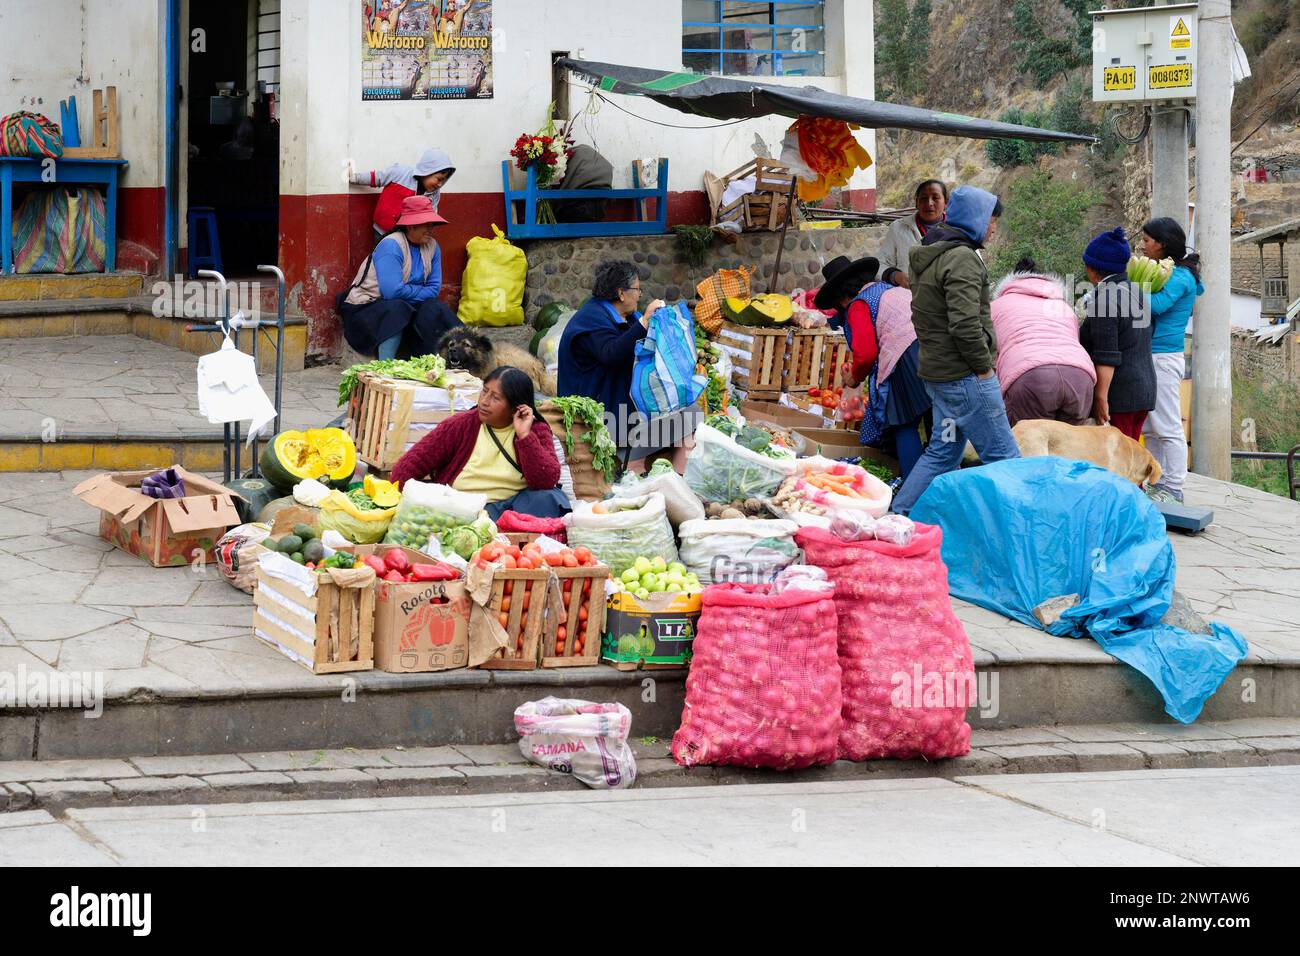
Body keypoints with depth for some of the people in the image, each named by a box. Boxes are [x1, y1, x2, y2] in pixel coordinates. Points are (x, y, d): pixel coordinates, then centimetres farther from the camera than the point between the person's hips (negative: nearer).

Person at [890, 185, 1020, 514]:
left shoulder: (926, 257, 17)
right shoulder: (962, 258, -16)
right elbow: (965, 324, -25)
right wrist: (984, 366, -13)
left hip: (937, 373, 10)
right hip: (965, 376, -10)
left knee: (943, 452, 16)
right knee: (1002, 457, -4)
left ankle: (899, 516, 17)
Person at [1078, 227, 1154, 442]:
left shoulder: (1104, 297, -13)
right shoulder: (1137, 293, 15)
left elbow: (1106, 356, -18)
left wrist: (1101, 397, -18)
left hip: (1118, 393, -9)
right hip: (1145, 387, 9)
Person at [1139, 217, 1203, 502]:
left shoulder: (1180, 276, -11)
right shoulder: (1166, 273, 16)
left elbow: (1157, 305, -24)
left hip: (1164, 358, -10)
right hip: (1150, 357, 10)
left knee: (1167, 428, -6)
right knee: (1149, 429, 13)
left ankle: (1173, 489, -3)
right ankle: (1158, 485, 18)